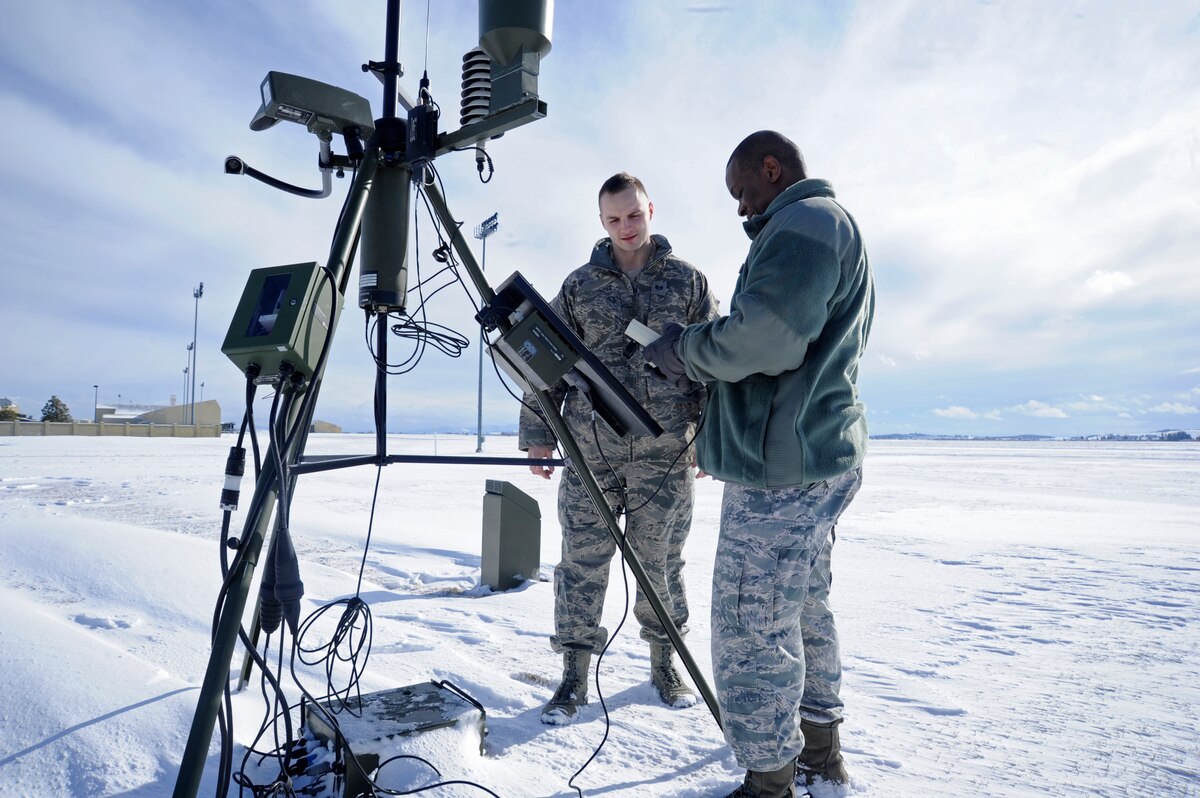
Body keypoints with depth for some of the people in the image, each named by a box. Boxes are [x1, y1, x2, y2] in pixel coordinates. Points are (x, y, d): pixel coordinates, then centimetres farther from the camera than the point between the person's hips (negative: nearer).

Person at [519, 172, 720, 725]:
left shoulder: (687, 280, 8)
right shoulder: (580, 286, 9)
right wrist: (538, 435, 5)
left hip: (666, 451, 0)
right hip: (590, 449, 1)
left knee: (661, 561, 9)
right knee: (583, 561, 4)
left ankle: (664, 661, 29)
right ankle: (575, 675, 17)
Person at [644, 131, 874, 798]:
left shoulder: (802, 221, -11)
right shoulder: (838, 226, 23)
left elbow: (765, 340, -25)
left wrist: (683, 350, -8)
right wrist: (698, 359, 16)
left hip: (782, 466, -11)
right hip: (823, 454, 12)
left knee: (751, 625, -3)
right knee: (804, 609, 20)